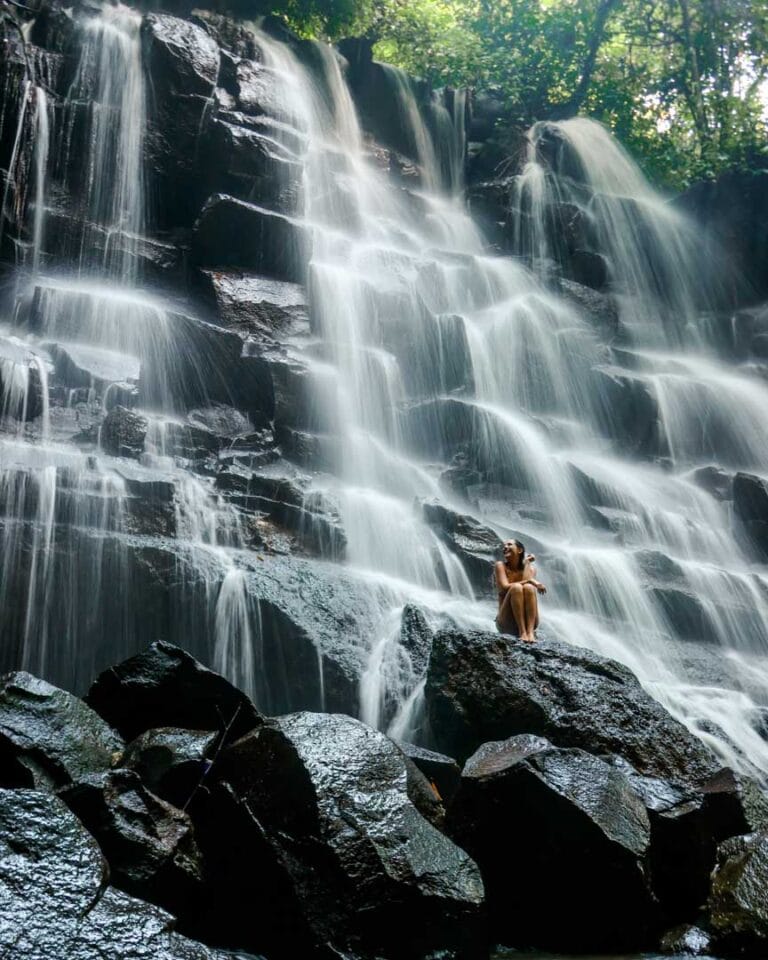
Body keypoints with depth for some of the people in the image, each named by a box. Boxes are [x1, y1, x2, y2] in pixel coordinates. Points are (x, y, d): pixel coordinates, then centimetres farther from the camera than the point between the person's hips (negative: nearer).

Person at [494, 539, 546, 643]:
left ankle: (530, 631, -38)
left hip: (527, 620, 2)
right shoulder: (501, 565, 4)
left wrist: (527, 563, -2)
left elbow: (528, 585, -10)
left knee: (528, 587, -25)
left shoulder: (531, 568, 10)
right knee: (516, 587, -27)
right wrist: (530, 581, -19)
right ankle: (522, 632, -36)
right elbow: (505, 587, -12)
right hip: (506, 623, -2)